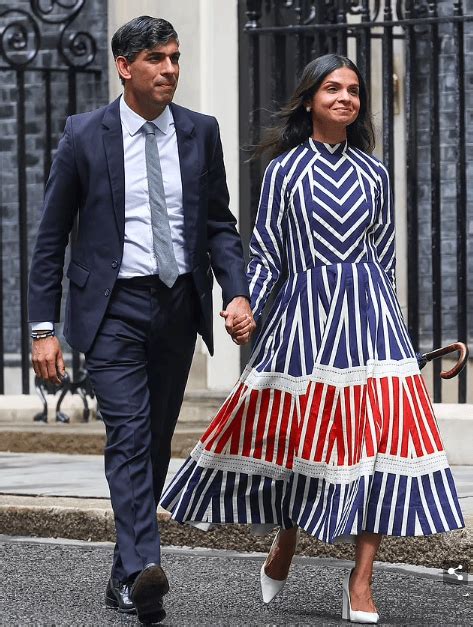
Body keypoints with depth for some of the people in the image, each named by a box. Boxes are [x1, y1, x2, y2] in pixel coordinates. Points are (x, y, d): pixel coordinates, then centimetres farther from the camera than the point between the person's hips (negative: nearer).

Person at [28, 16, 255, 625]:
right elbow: (51, 236, 0)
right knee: (129, 435, -18)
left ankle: (124, 575, 20)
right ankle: (142, 568, -30)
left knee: (156, 442, 10)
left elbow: (220, 224, 10)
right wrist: (43, 328, -4)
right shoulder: (85, 135, -3)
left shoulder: (200, 132, 5)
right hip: (115, 305, -4)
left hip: (179, 303, 4)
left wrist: (237, 293, -7)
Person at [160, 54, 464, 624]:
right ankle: (284, 543, 30)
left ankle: (361, 580, -6)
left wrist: (393, 326, 18)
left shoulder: (373, 174, 10)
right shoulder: (285, 170, 3)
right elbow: (264, 254, 3)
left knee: (379, 434, -9)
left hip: (368, 314, 2)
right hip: (304, 310, -2)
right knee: (295, 432, 3)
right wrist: (244, 307, -13)